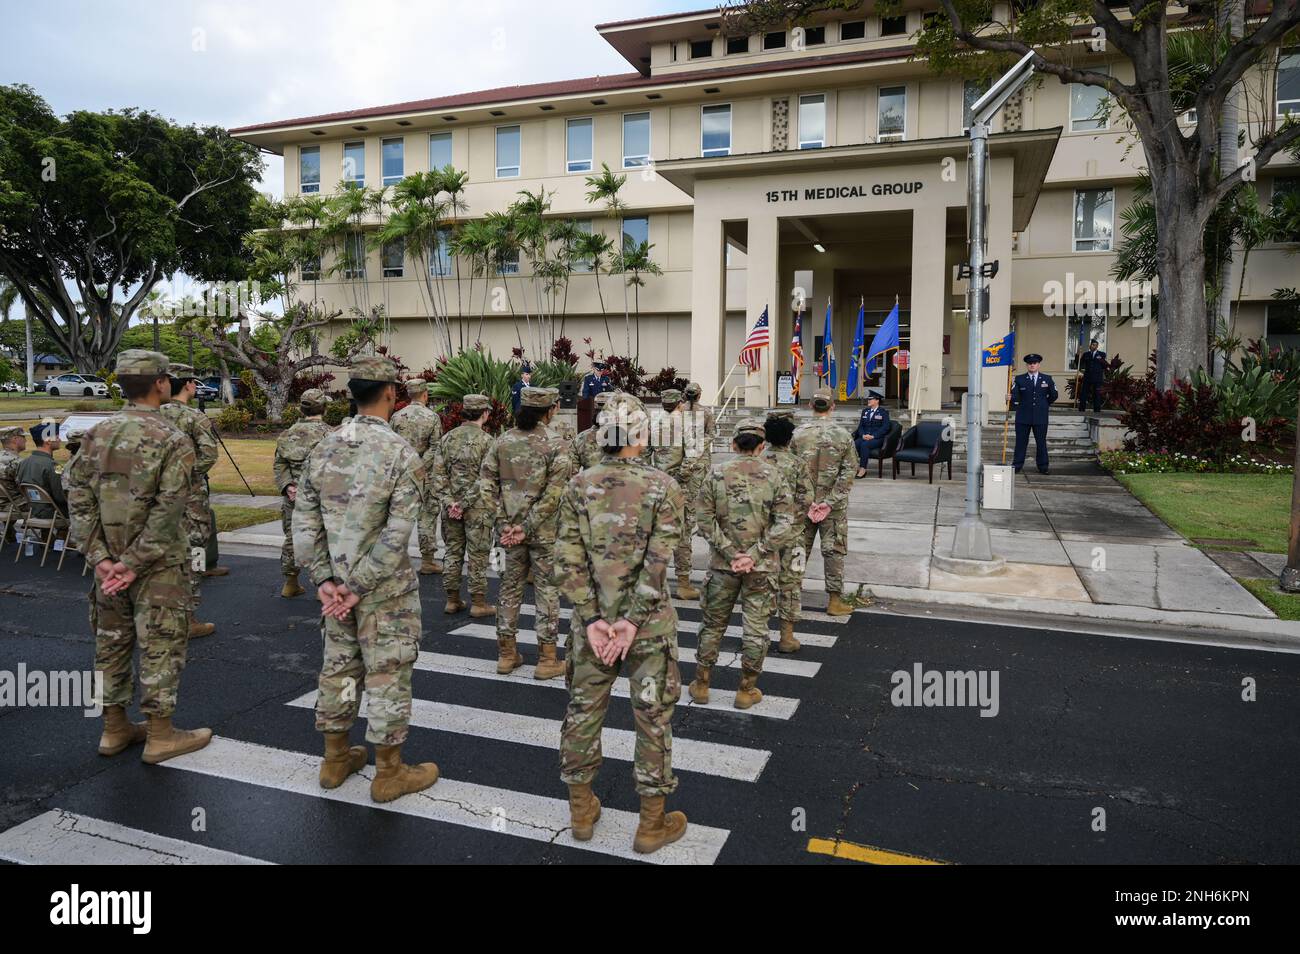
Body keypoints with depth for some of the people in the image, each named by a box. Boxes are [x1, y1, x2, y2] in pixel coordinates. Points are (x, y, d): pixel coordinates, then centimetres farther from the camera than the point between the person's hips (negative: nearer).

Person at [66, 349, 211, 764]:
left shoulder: (96, 435, 4)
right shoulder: (173, 441, -14)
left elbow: (79, 499, 0)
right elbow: (168, 511, -21)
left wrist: (100, 557, -3)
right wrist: (135, 563, -15)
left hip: (108, 563, 6)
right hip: (157, 565, -6)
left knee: (111, 643, 15)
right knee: (160, 647, 3)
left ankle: (114, 728, 27)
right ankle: (160, 735, 11)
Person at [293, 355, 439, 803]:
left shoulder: (324, 448, 1)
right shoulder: (401, 454, -17)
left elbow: (305, 520, 1)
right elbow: (397, 535, -21)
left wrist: (325, 579, -1)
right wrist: (360, 586, -14)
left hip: (335, 582, 6)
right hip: (384, 588, -6)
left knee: (338, 666, 18)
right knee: (387, 673, 6)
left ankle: (336, 758, 33)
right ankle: (389, 773, 18)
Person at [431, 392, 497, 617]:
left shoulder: (447, 438, 5)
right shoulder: (486, 441, -11)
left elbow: (437, 472, 0)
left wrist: (449, 502, -4)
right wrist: (465, 503, -12)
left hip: (451, 506, 5)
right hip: (477, 507, -5)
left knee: (453, 552, 14)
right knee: (477, 556, 3)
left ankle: (452, 600, 20)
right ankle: (478, 603, 9)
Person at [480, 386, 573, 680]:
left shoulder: (502, 441, 1)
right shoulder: (555, 445, -11)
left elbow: (486, 485, -1)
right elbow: (553, 494, -18)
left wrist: (503, 522, -1)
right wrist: (527, 526, -14)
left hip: (511, 527, 4)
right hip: (545, 531, -4)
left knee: (510, 586, 15)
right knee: (546, 589, 6)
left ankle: (506, 653, 24)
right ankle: (547, 658, 12)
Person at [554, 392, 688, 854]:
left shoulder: (579, 486, -2)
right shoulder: (663, 487, -10)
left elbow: (567, 561, -8)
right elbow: (658, 562, -17)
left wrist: (593, 619, -8)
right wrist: (632, 620, -15)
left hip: (591, 621, 3)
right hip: (649, 623, -2)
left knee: (584, 710, 17)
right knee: (653, 718, 10)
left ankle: (581, 811, 32)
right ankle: (652, 824, 22)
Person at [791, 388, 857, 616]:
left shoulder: (798, 434, -5)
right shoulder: (843, 436, -7)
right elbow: (847, 474, -10)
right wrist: (829, 503, -10)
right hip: (833, 505, -1)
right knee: (833, 550, 7)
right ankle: (835, 599, 11)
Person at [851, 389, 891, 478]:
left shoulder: (883, 412, 4)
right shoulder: (865, 411, 19)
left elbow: (885, 427, -7)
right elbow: (860, 425, 14)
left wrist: (873, 436, -17)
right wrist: (863, 435, -7)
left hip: (877, 438, -5)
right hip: (864, 437, 5)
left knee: (864, 444, -35)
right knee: (854, 444, -29)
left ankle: (863, 469, -32)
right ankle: (856, 467, -27)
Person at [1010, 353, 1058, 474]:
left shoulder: (1047, 379, 8)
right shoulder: (1019, 379, 4)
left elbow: (1054, 395, 16)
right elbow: (1014, 394, -10)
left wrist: (1044, 404, 15)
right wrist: (1010, 398, -30)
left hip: (1040, 417, 1)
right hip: (1023, 416, -1)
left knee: (1041, 442, 5)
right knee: (1021, 442, 2)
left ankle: (1043, 467, 12)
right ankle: (1017, 466, 7)